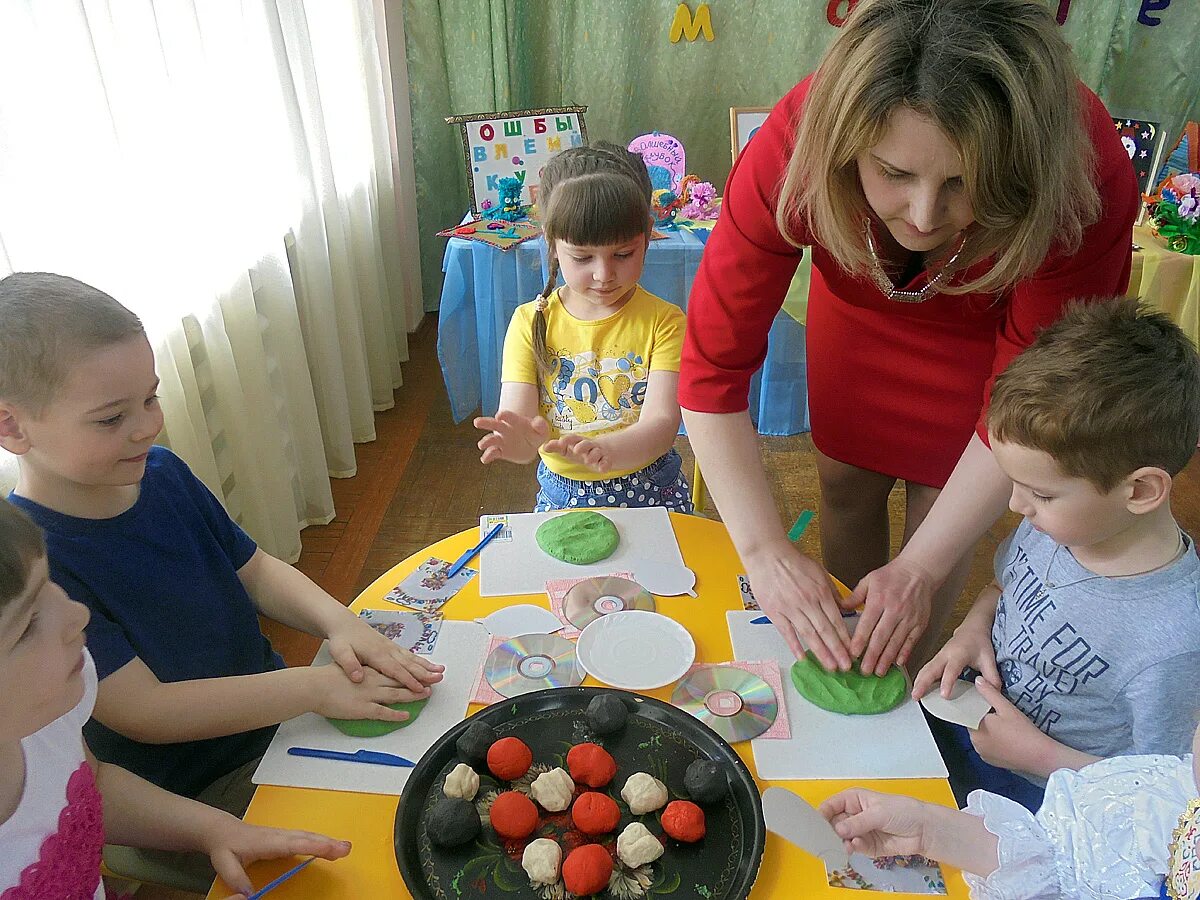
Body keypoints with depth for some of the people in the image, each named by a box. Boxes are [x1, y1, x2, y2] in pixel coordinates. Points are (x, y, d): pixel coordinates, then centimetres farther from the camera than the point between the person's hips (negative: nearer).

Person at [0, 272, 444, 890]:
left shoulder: (161, 472, -4)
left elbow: (253, 570, 4)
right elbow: (146, 712, -25)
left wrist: (339, 623, -15)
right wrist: (314, 686, -28)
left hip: (274, 718, 7)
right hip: (188, 803, -6)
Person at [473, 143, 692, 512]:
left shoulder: (663, 321, -5)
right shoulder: (530, 322, -1)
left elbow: (661, 423, -16)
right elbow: (514, 419, -9)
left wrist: (605, 449, -38)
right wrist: (521, 439, -34)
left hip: (650, 491, 0)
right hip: (563, 495, 1)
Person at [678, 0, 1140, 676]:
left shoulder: (1087, 183, -39)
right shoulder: (799, 142, -38)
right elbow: (713, 366, -34)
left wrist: (921, 568, -30)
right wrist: (765, 551, -37)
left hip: (988, 330, -1)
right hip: (858, 308, 1)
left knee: (942, 509, 5)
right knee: (848, 484, 11)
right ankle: (852, 652, 39)